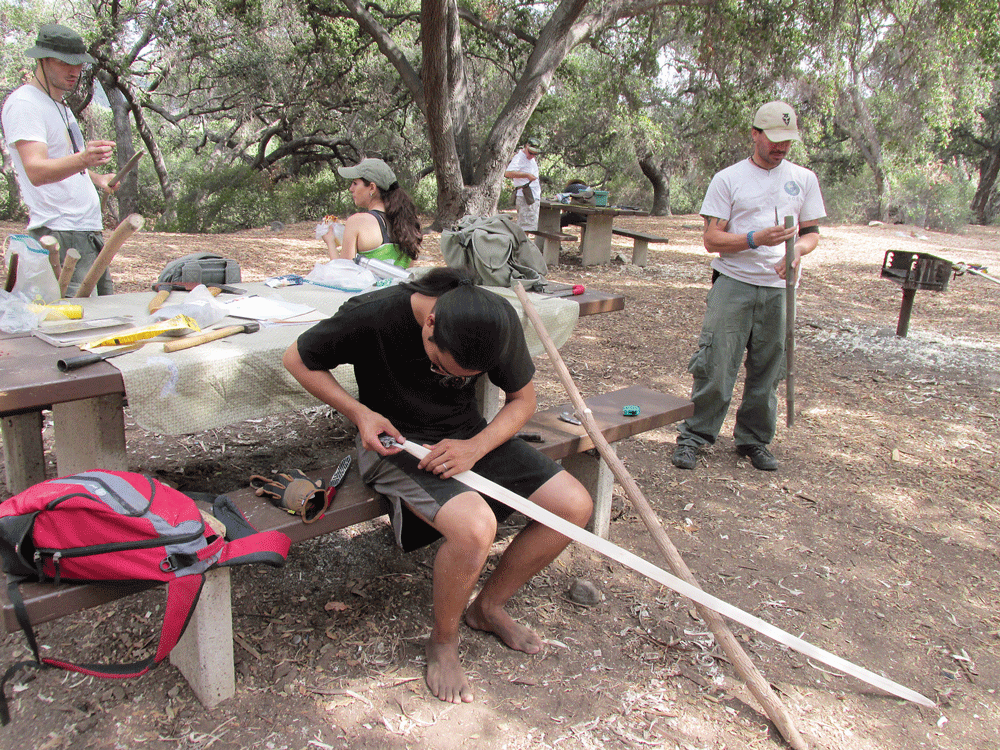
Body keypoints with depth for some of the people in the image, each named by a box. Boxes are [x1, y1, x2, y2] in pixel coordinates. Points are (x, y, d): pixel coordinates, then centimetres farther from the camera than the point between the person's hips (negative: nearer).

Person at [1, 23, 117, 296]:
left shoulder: (61, 106, 20)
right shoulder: (23, 103, -9)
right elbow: (36, 171, -25)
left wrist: (96, 178, 14)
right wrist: (84, 159, -43)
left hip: (91, 232, 9)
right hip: (59, 236, -9)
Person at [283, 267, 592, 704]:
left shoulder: (500, 320, -16)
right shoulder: (372, 316, -25)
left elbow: (522, 398, -1)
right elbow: (297, 359, -7)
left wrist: (475, 447, -19)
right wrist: (359, 413, -19)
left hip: (467, 435, 5)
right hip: (395, 440, -5)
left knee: (574, 505, -9)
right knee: (475, 526, -33)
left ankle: (490, 606, 14)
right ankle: (443, 642, 0)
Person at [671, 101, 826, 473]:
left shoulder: (803, 179, 13)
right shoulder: (728, 179, 3)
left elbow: (812, 232, 17)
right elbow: (712, 239, -3)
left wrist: (798, 251, -7)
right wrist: (755, 239, -18)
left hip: (779, 289, 3)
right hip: (733, 285, -3)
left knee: (767, 372, 8)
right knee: (715, 366, -6)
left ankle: (754, 439, 23)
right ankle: (693, 435, 8)